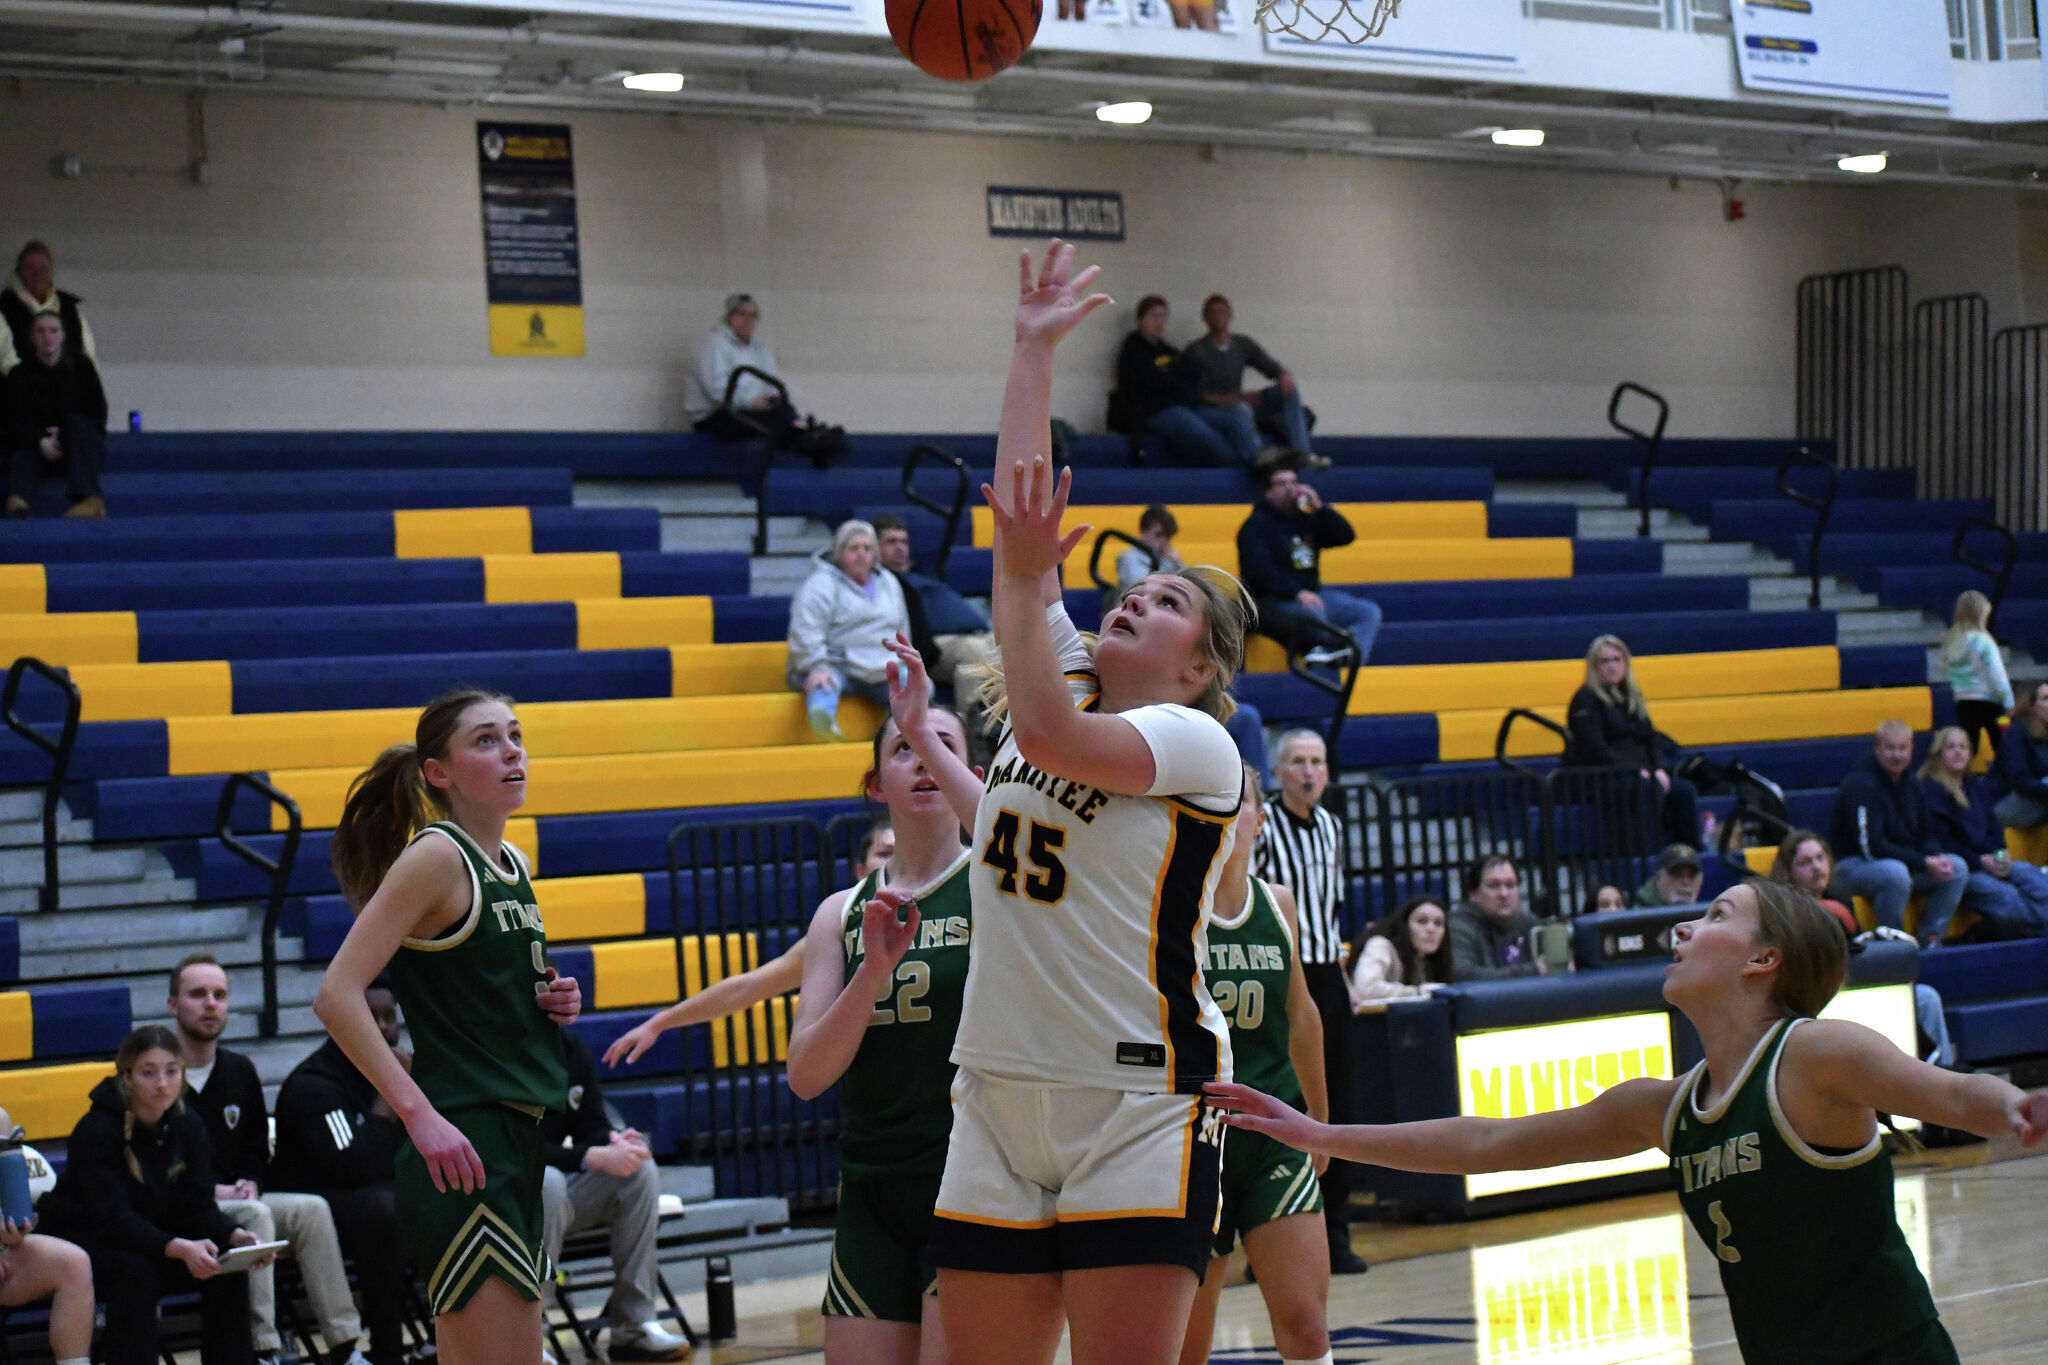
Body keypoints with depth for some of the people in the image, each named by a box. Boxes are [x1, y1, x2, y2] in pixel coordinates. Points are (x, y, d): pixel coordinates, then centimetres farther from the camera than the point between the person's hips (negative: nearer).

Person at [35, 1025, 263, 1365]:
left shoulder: (187, 1126, -3)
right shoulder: (97, 1131, -22)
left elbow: (198, 1208, -5)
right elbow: (112, 1219, -29)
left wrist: (235, 1236, -27)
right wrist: (179, 1248, -43)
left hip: (157, 1239, 6)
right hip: (86, 1243, -6)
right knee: (136, 1271, -35)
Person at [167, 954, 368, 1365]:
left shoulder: (238, 1070, 15)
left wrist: (249, 1184, 0)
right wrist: (208, 1191, -18)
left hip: (235, 1201, 6)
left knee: (312, 1209, -18)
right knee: (253, 1215, -33)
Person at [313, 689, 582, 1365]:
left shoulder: (512, 864, 15)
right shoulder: (437, 855, -9)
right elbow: (336, 995, -17)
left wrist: (550, 1002, 7)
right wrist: (420, 1115, -22)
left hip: (517, 1144, 9)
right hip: (462, 1153, -9)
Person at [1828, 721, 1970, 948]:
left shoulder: (1913, 788, 9)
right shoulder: (1860, 785, -18)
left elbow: (1926, 838, 14)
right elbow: (1871, 846, -23)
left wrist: (1938, 858, -13)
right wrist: (1924, 863, -23)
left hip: (1901, 861, 8)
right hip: (1852, 865, -8)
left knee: (1958, 868, -8)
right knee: (1896, 872, -39)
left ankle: (1930, 940, -6)